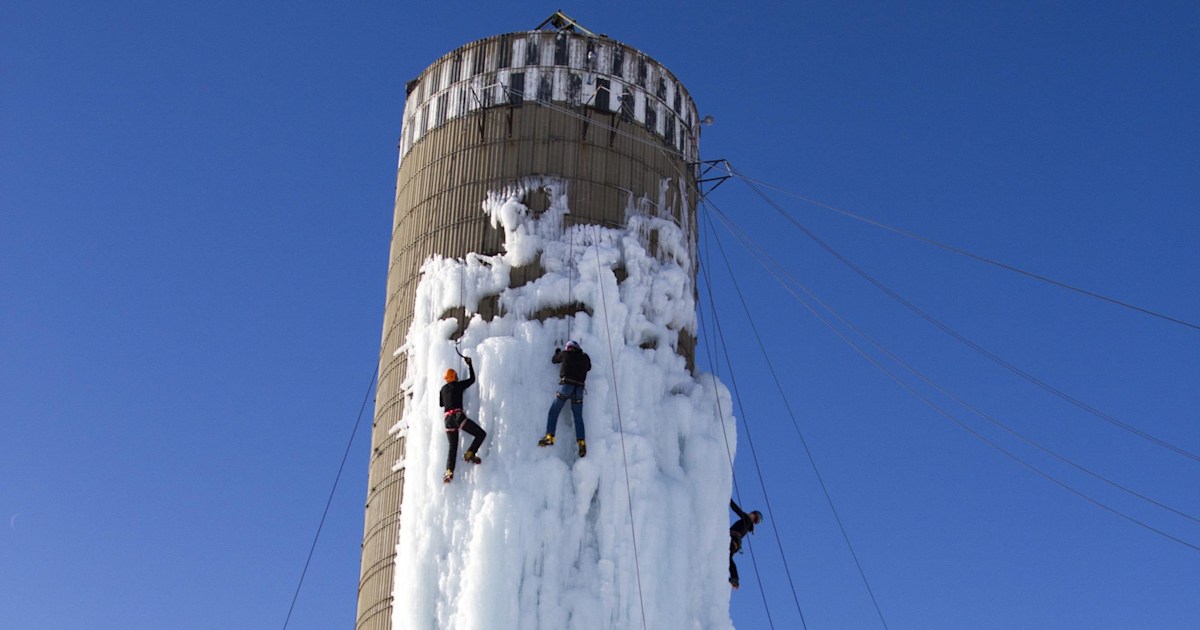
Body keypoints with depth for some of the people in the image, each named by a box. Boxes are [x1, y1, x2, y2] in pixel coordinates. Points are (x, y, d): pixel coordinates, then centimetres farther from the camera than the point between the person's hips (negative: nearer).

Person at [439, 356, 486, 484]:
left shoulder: (443, 389, 19)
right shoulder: (458, 385, 5)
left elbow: (441, 403, 30)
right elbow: (472, 379, 15)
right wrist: (469, 364, 24)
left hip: (448, 420, 6)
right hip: (458, 416, -6)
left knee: (453, 446, 9)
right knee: (481, 434, 0)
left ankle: (449, 471, -8)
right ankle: (469, 454, -13)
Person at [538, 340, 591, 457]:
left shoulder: (566, 354, 6)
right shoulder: (585, 357, 13)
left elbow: (554, 360, 23)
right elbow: (588, 367, 32)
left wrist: (557, 352, 44)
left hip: (566, 385, -3)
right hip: (579, 388, 3)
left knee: (553, 412, 5)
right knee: (578, 418, 7)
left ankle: (549, 437, -7)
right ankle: (581, 443, -5)